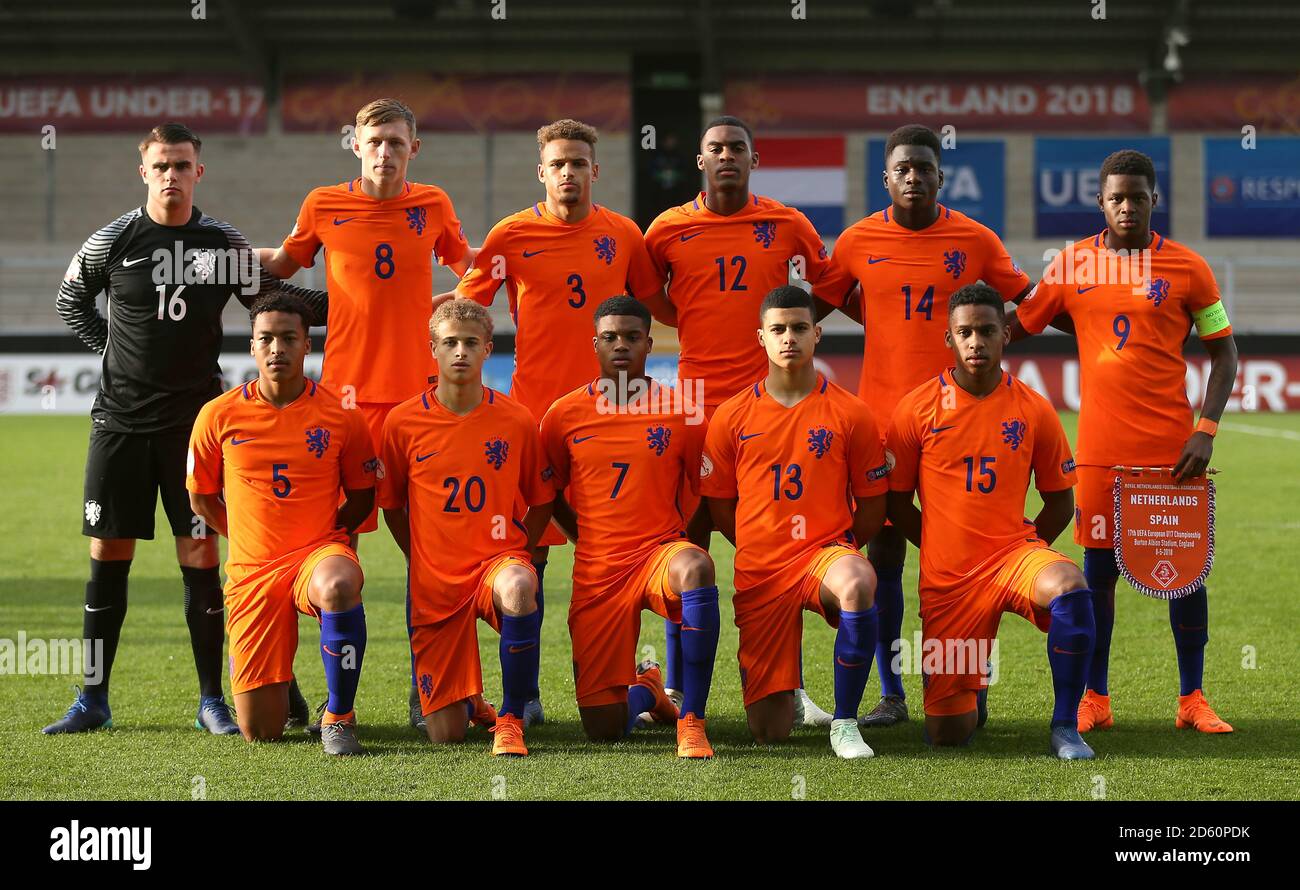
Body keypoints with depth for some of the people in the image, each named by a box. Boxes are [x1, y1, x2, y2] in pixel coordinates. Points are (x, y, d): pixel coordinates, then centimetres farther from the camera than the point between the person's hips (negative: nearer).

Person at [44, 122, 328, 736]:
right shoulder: (113, 240, 1)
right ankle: (93, 701, 11)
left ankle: (212, 701, 6)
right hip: (121, 418, 0)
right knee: (108, 557, 2)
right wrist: (112, 350, 6)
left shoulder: (223, 243, 2)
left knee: (200, 557, -2)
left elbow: (272, 300, 10)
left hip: (194, 419, 0)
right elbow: (71, 303, 17)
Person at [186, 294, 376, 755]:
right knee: (260, 733, -2)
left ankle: (338, 717, -20)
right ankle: (282, 687, 39)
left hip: (319, 553, -1)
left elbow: (361, 496, 10)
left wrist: (322, 539, 0)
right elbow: (201, 497, 12)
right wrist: (251, 540, 9)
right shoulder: (219, 415, -2)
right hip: (252, 570, 1)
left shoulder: (339, 416, -4)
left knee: (339, 585, -43)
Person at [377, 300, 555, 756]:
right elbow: (391, 505, 11)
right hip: (434, 582, 1)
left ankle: (511, 718, -18)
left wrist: (513, 557, -1)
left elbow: (541, 501, 9)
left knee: (518, 590, -42)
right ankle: (469, 698, 39)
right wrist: (421, 561, 6)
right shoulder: (403, 422, -3)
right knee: (445, 734, -2)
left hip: (499, 557, -1)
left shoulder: (517, 420, -3)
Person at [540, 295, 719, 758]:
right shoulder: (564, 416, 2)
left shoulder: (681, 414, -1)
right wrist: (592, 543, 11)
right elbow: (552, 496, 15)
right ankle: (644, 689, 36)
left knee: (695, 567, -42)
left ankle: (692, 720, -28)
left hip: (660, 550, -1)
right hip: (597, 571, 1)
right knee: (603, 729, -5)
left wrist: (681, 544, 0)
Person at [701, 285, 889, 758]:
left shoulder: (850, 414, -1)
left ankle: (845, 722, -21)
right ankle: (784, 688, 39)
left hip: (826, 550, -1)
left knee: (858, 583, -42)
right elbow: (720, 505, 11)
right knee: (768, 732, -2)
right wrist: (764, 548, 9)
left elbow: (872, 506, 5)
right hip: (758, 571, 1)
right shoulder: (732, 416, 2)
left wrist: (836, 552, 1)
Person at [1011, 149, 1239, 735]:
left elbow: (1224, 351, 4)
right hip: (1102, 446, 1)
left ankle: (1192, 699, 11)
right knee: (1099, 568, 4)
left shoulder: (1186, 267, 0)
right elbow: (1018, 325, 12)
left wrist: (1206, 429, -5)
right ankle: (1095, 701, 13)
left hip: (1172, 446, -1)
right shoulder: (1074, 264, 4)